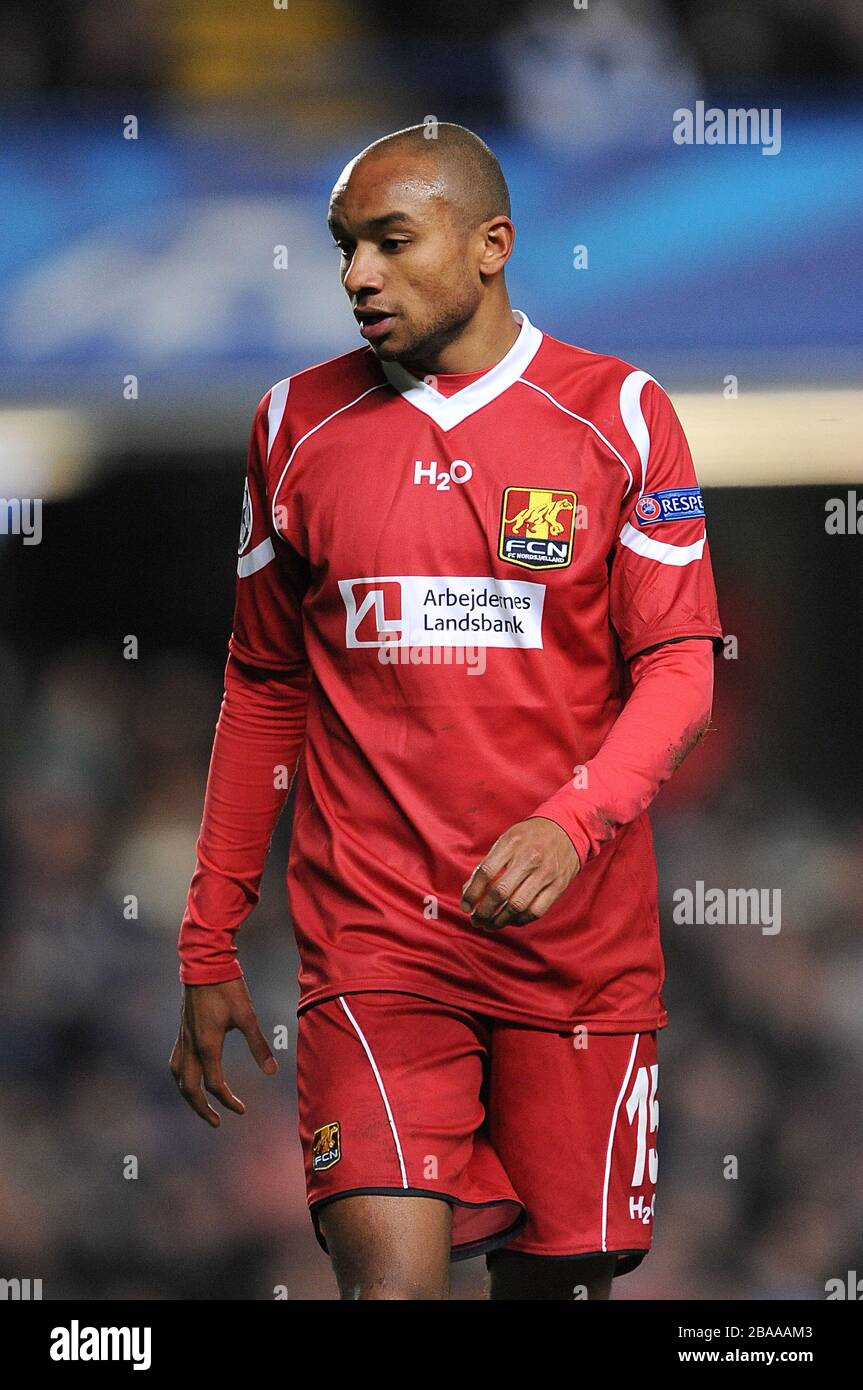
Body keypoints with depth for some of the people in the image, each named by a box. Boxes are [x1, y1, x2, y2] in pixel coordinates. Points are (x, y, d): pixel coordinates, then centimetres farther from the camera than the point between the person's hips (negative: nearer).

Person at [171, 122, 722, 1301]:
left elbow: (680, 665, -2)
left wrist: (571, 823, -21)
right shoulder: (299, 424, 7)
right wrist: (208, 949, 12)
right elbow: (264, 688, 14)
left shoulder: (618, 416, 1)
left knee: (559, 1272, 6)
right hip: (372, 928, 0)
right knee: (391, 1270, -18)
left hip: (577, 933, 0)